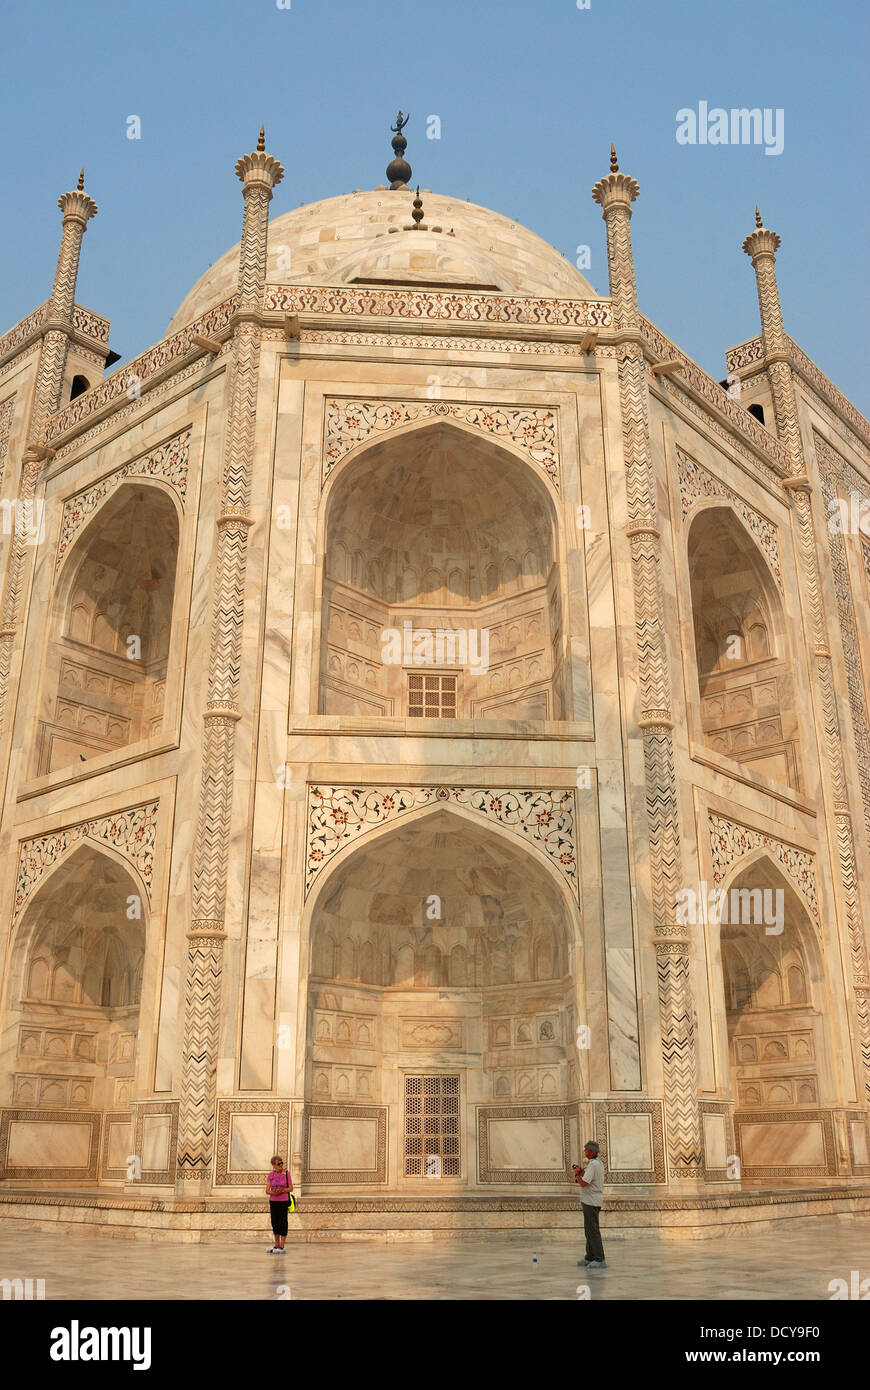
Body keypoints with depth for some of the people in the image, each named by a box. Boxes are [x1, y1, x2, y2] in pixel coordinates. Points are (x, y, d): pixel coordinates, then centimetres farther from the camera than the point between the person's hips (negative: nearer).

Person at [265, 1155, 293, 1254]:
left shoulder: (286, 1173, -3)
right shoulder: (271, 1175, 3)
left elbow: (291, 1188, -3)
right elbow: (267, 1190, -1)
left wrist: (282, 1190, -20)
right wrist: (274, 1192, -20)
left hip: (284, 1201, -3)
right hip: (273, 1201, 3)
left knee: (282, 1222, -5)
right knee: (275, 1223, 10)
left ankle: (281, 1247, 0)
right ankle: (276, 1245, 24)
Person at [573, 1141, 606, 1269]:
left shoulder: (593, 1165, -18)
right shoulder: (599, 1163, 15)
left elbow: (583, 1183, -22)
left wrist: (577, 1174, -6)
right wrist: (581, 1171, 11)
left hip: (590, 1202, -11)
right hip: (593, 1200, 11)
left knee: (592, 1230, -10)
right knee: (590, 1230, 16)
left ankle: (600, 1260, -11)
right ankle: (590, 1258, 22)